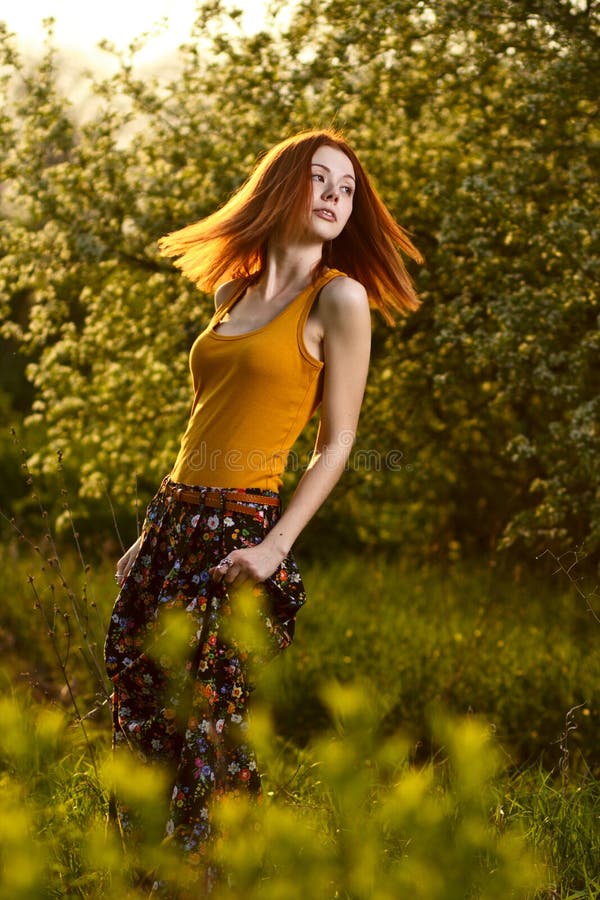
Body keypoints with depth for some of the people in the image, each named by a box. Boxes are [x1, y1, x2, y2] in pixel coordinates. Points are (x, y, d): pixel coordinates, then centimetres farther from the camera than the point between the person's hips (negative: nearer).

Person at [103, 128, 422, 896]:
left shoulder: (338, 298, -2)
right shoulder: (232, 291, 16)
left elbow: (336, 443, -4)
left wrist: (275, 546, -14)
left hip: (239, 534, -6)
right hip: (175, 524, 7)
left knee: (203, 732, -7)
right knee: (139, 725, 6)